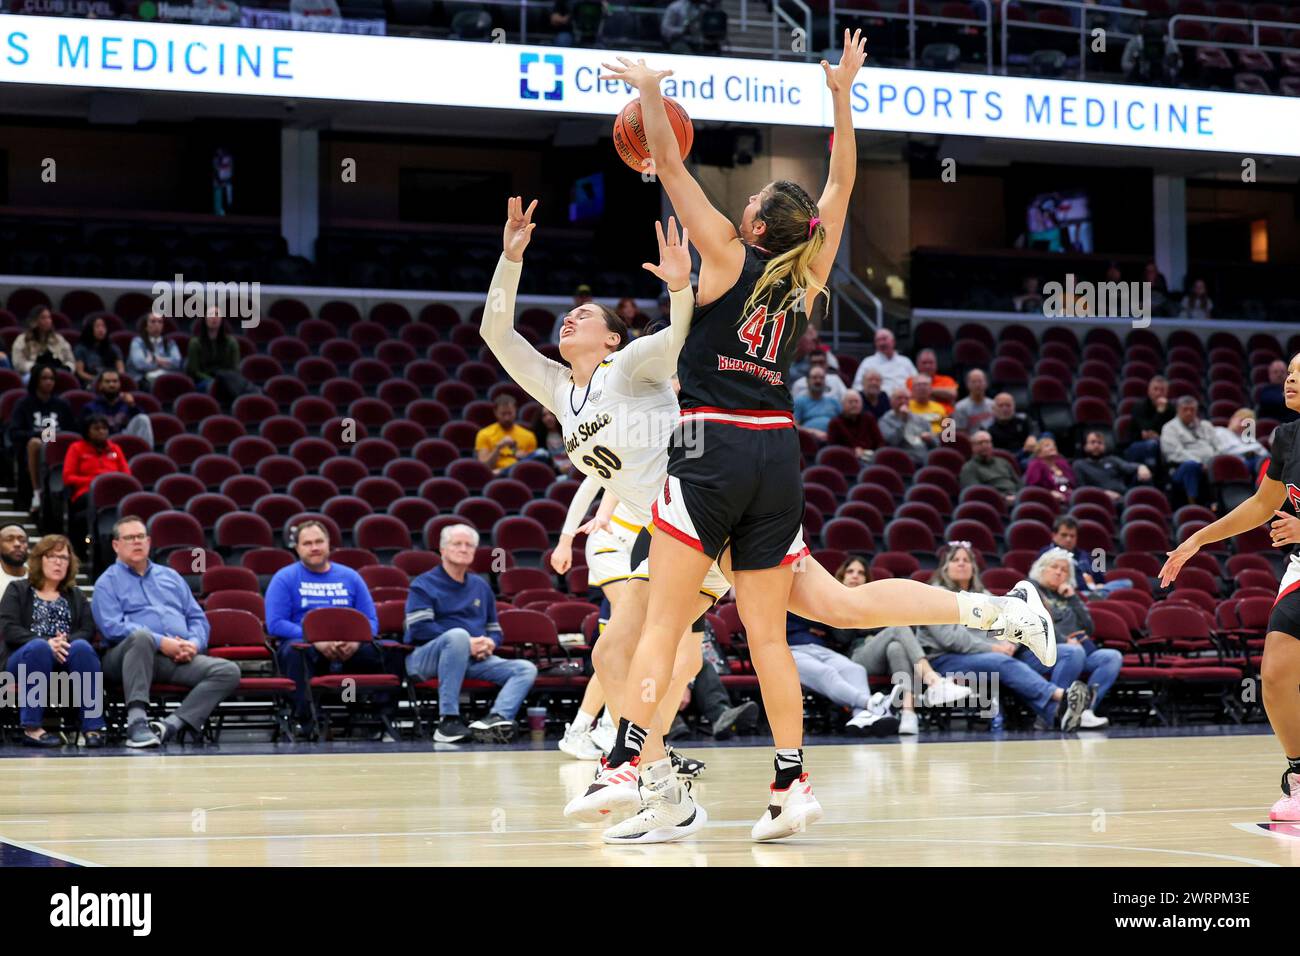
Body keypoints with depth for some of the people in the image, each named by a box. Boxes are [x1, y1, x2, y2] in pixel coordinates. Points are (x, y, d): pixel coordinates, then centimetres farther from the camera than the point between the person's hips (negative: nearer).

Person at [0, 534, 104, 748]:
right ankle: (31, 728, -37)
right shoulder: (17, 590, 15)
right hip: (25, 659, -2)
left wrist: (67, 641, -17)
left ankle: (92, 727, -37)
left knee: (82, 647, -32)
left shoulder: (75, 596, 25)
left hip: (66, 662, 2)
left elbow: (88, 630, 7)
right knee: (39, 648, -37)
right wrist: (46, 642, -20)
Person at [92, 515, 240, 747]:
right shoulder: (108, 582, 11)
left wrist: (194, 644, -3)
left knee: (228, 671, -21)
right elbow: (113, 628, -6)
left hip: (182, 658, 5)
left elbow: (198, 619, 21)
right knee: (141, 637, -40)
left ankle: (171, 725, -37)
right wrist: (161, 643, -17)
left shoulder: (171, 577, 28)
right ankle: (137, 721, -45)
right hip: (135, 655, -5)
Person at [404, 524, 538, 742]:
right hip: (426, 658, -6)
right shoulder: (424, 585, 5)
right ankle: (448, 720, -40)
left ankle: (496, 719, -43)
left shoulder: (481, 587, 24)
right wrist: (467, 643, -17)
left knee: (526, 669, -15)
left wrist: (490, 643, 0)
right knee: (458, 634, -38)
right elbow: (420, 628, -10)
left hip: (474, 659, 6)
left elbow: (495, 630, 27)